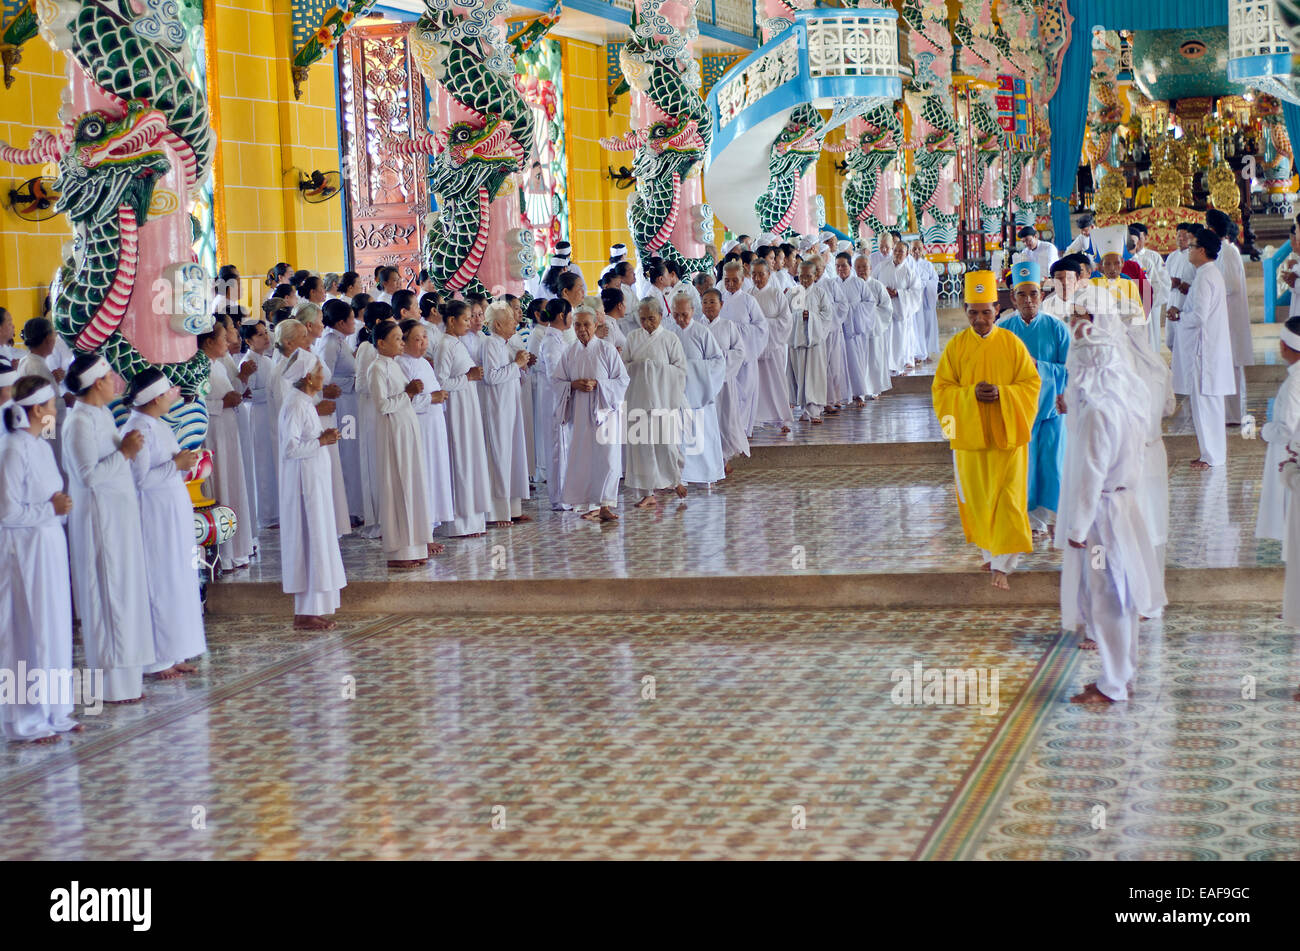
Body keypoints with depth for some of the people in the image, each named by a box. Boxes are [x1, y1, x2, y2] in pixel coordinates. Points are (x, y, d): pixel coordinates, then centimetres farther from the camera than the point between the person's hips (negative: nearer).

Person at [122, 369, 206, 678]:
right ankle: (157, 660, 2)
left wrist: (185, 463, 2)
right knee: (159, 584, -4)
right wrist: (176, 465, -17)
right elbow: (141, 478, -22)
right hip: (155, 516, -10)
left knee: (180, 581, 12)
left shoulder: (159, 426, 13)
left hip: (175, 512, 10)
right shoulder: (139, 429, -16)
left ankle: (174, 654, 20)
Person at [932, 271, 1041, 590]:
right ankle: (991, 552, 30)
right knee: (977, 499, 10)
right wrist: (971, 394, -17)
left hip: (1006, 434, -2)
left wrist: (1001, 394, -18)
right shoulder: (956, 346, 0)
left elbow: (1031, 385, -1)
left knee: (1007, 498, -6)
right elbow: (941, 390, 0)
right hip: (969, 435, 2)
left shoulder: (1012, 344, -2)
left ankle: (1003, 565, -4)